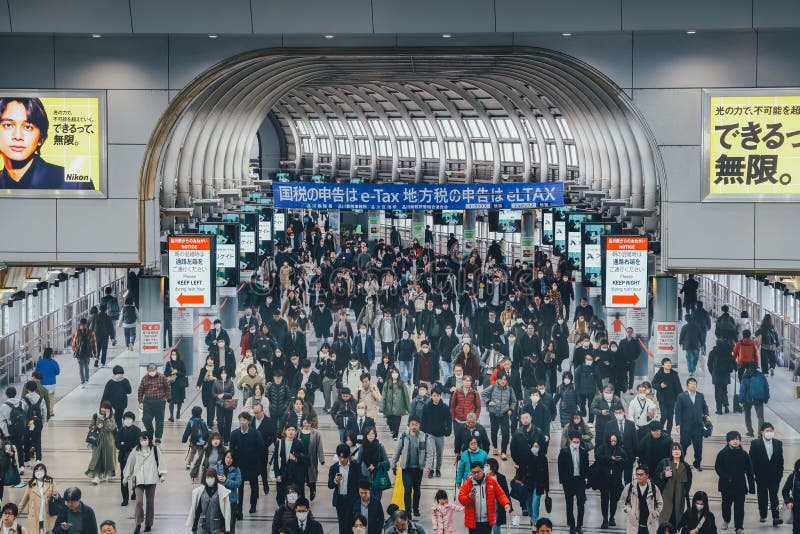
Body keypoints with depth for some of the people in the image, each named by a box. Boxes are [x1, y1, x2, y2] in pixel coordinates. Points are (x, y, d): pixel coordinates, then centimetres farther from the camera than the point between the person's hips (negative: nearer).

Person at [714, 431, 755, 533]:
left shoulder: (744, 454, -3)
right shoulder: (722, 453, -4)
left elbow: (749, 471, 1)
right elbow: (717, 467, -2)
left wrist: (751, 486, -1)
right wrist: (726, 477, -17)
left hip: (740, 485, -1)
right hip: (726, 485, 1)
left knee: (739, 506, -2)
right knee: (726, 504, 15)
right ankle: (726, 520, 40)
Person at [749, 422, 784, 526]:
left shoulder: (778, 443, 4)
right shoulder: (755, 443, -4)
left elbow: (780, 460, 7)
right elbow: (752, 460, -4)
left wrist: (780, 473, 0)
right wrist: (756, 473, -9)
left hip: (775, 475, 1)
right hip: (761, 476, -1)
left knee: (774, 496, -4)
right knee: (762, 497, 8)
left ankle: (776, 517, -8)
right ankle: (762, 516, 21)